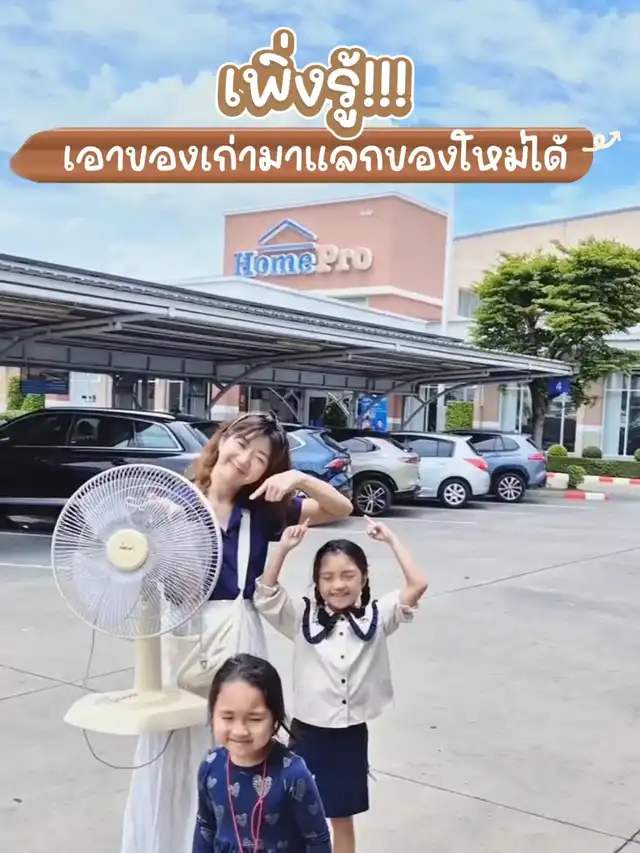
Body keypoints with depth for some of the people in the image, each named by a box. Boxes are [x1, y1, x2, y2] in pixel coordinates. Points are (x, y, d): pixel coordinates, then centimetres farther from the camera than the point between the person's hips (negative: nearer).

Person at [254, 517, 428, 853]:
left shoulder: (377, 617, -3)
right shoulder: (302, 618, -3)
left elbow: (417, 586, -14)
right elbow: (266, 593, -15)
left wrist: (391, 540, -13)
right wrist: (283, 548, -24)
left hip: (352, 735, 1)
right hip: (308, 733, -1)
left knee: (343, 819, 17)